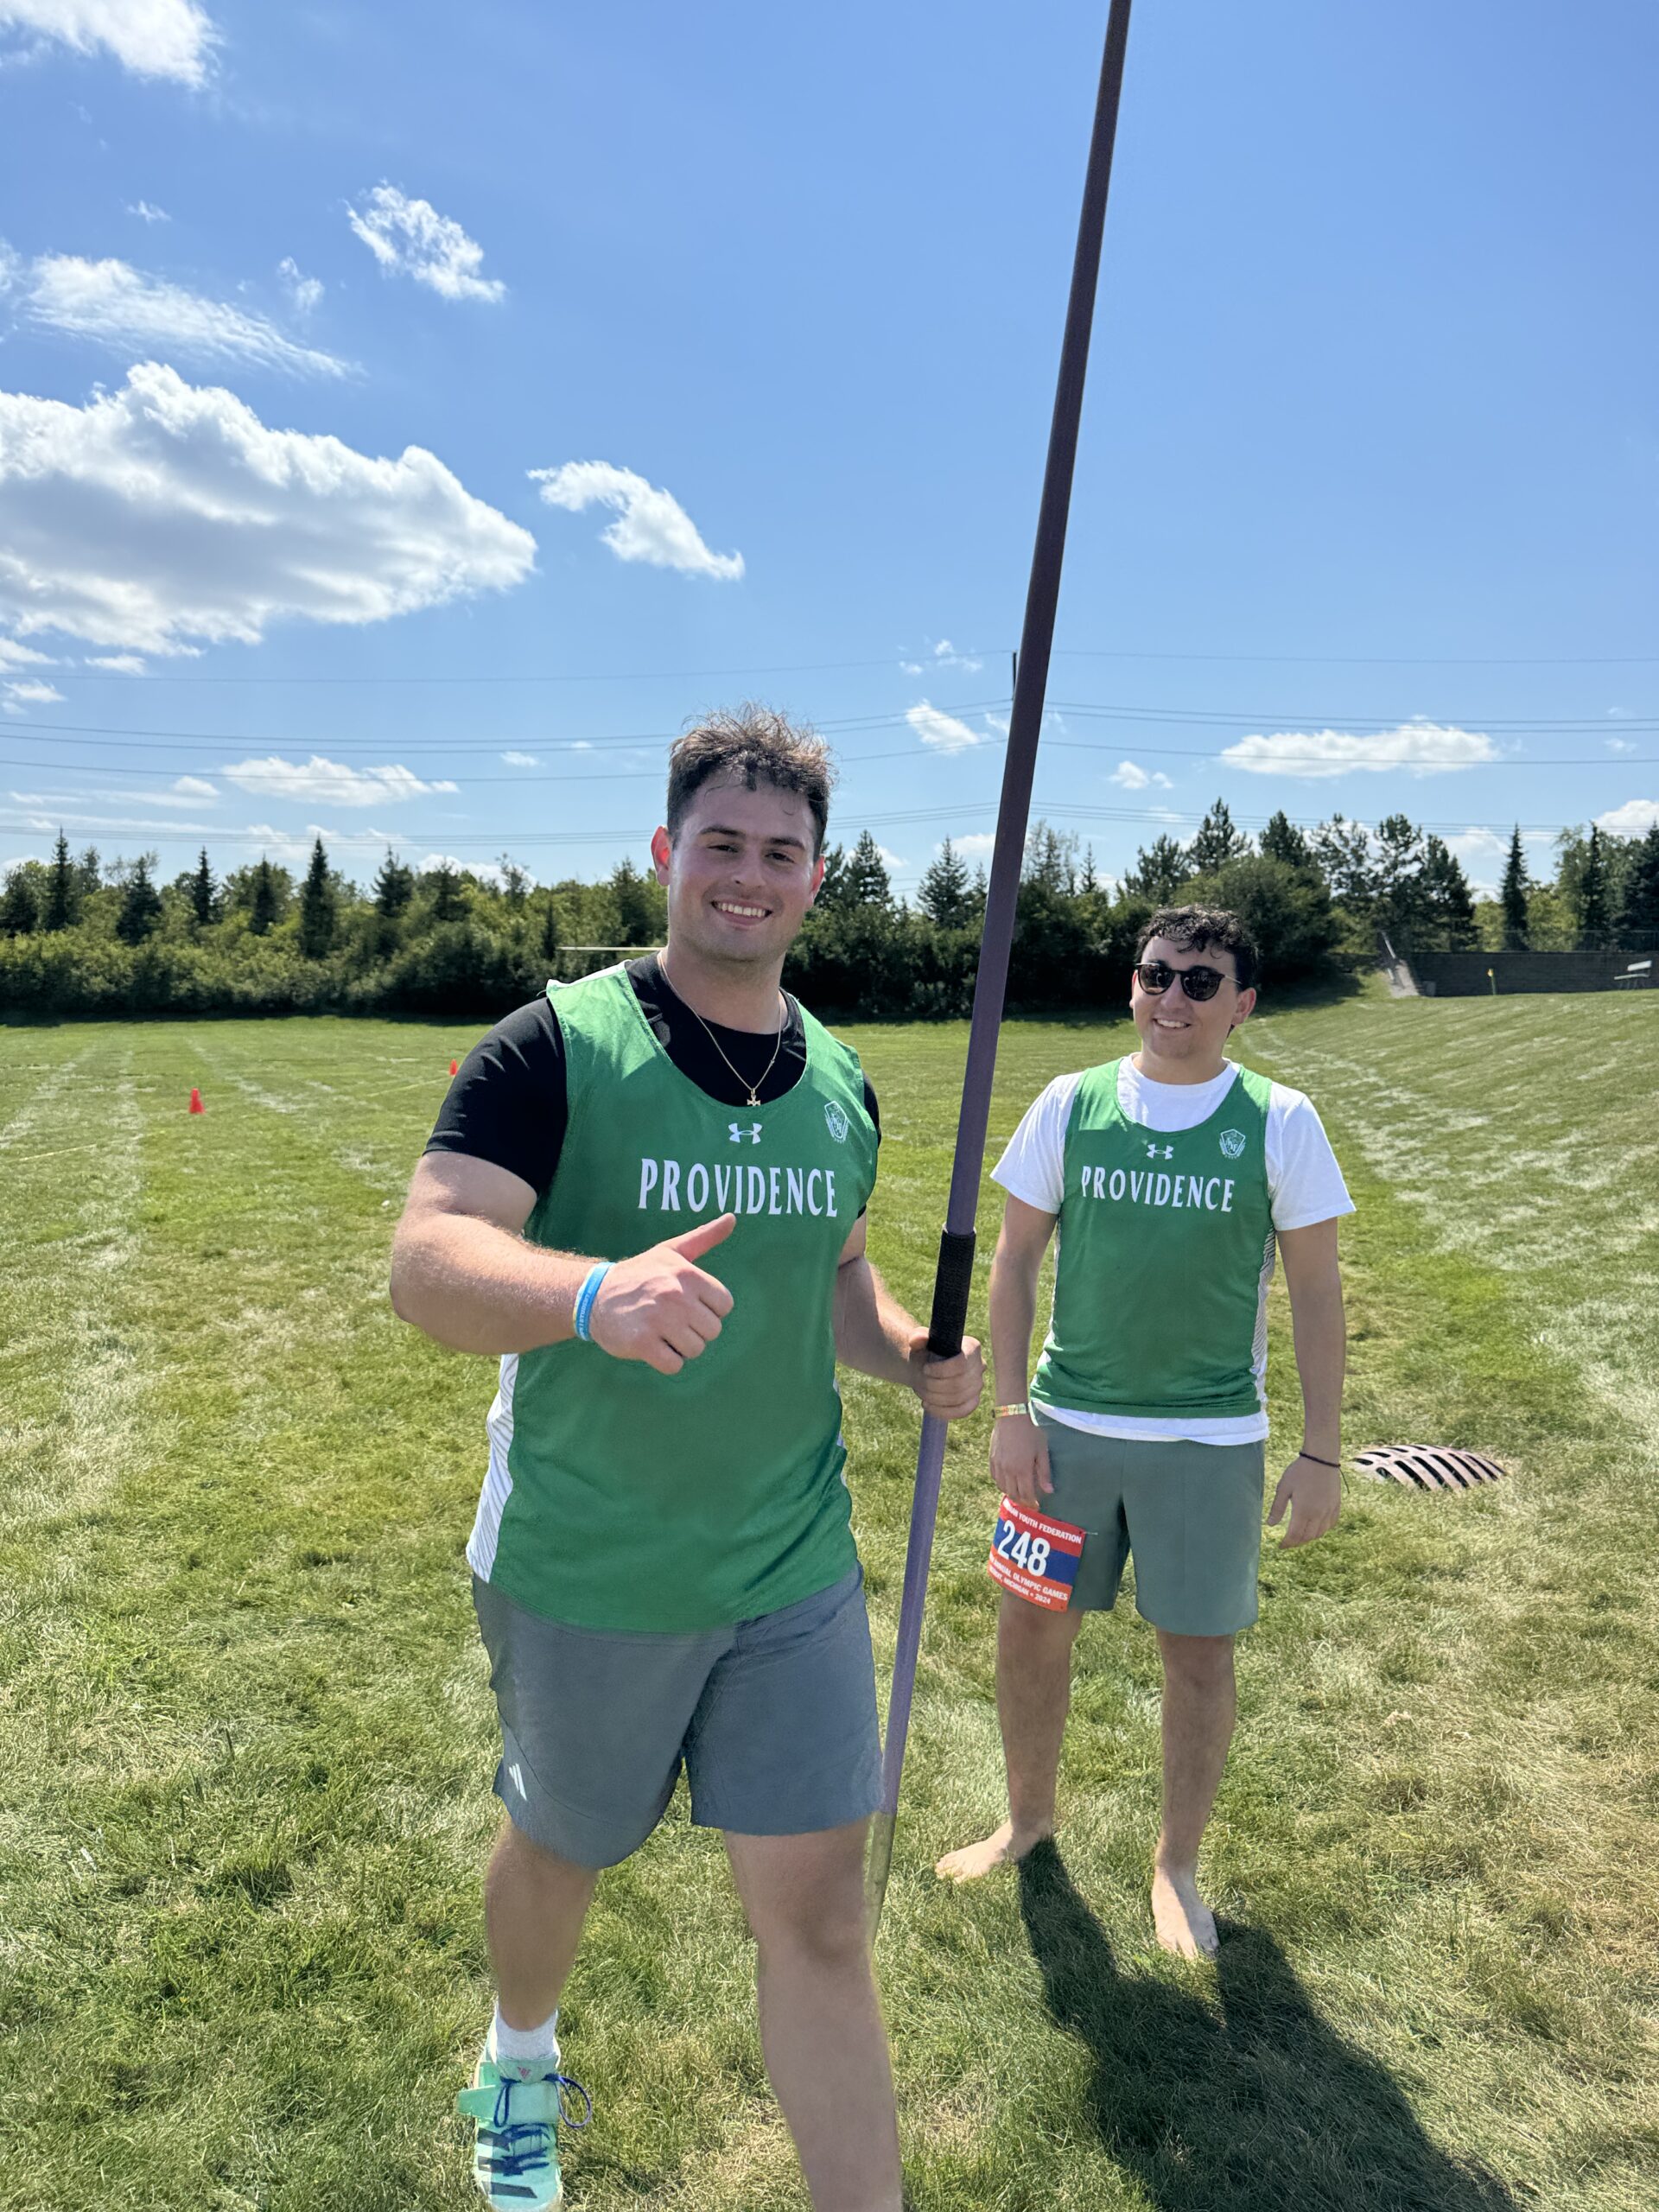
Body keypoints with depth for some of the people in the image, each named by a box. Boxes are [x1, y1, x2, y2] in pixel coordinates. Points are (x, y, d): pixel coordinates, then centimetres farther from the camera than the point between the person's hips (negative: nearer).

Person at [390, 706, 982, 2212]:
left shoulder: (843, 1085, 3)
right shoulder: (559, 1045, -15)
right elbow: (425, 1262, -25)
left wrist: (913, 1354, -4)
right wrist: (597, 1293, -45)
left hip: (794, 1574, 3)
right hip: (583, 1573, -2)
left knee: (820, 1912, 5)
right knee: (561, 1856, 23)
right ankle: (519, 2061, 57)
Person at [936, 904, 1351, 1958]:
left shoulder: (1279, 1121, -6)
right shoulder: (1072, 1103, -2)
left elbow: (1317, 1290, -2)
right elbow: (1015, 1257, 3)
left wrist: (1323, 1451, -3)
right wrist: (1011, 1408, -1)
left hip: (1211, 1437, -1)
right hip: (1069, 1425, 2)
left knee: (1201, 1650, 10)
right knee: (1033, 1625, 12)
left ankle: (1179, 1864, 34)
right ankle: (1031, 1815, 39)